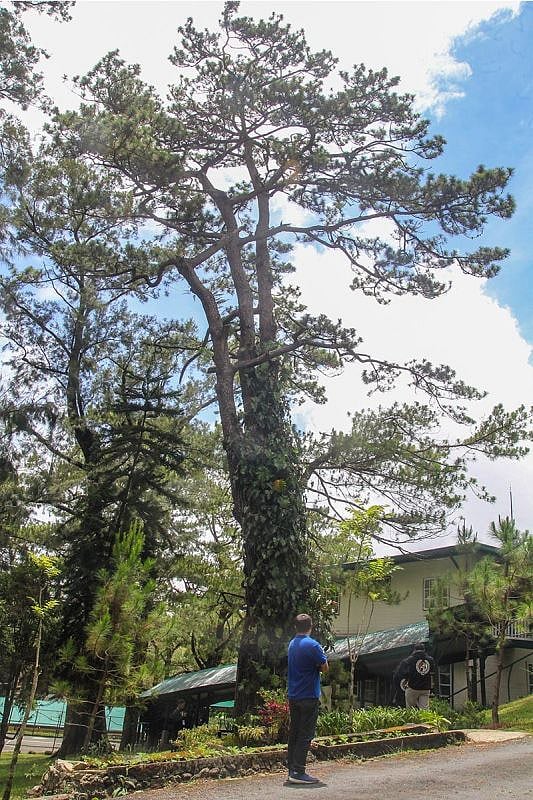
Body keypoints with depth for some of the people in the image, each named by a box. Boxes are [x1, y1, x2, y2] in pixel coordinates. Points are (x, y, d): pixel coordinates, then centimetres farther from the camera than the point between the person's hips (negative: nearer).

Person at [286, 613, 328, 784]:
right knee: (305, 734, -4)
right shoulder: (312, 645, -15)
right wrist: (317, 665, 7)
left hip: (293, 696, 8)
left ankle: (292, 769, 17)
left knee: (294, 732, 12)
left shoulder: (292, 644, 10)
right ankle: (298, 772, -6)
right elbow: (325, 668, -11)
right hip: (309, 696, -8)